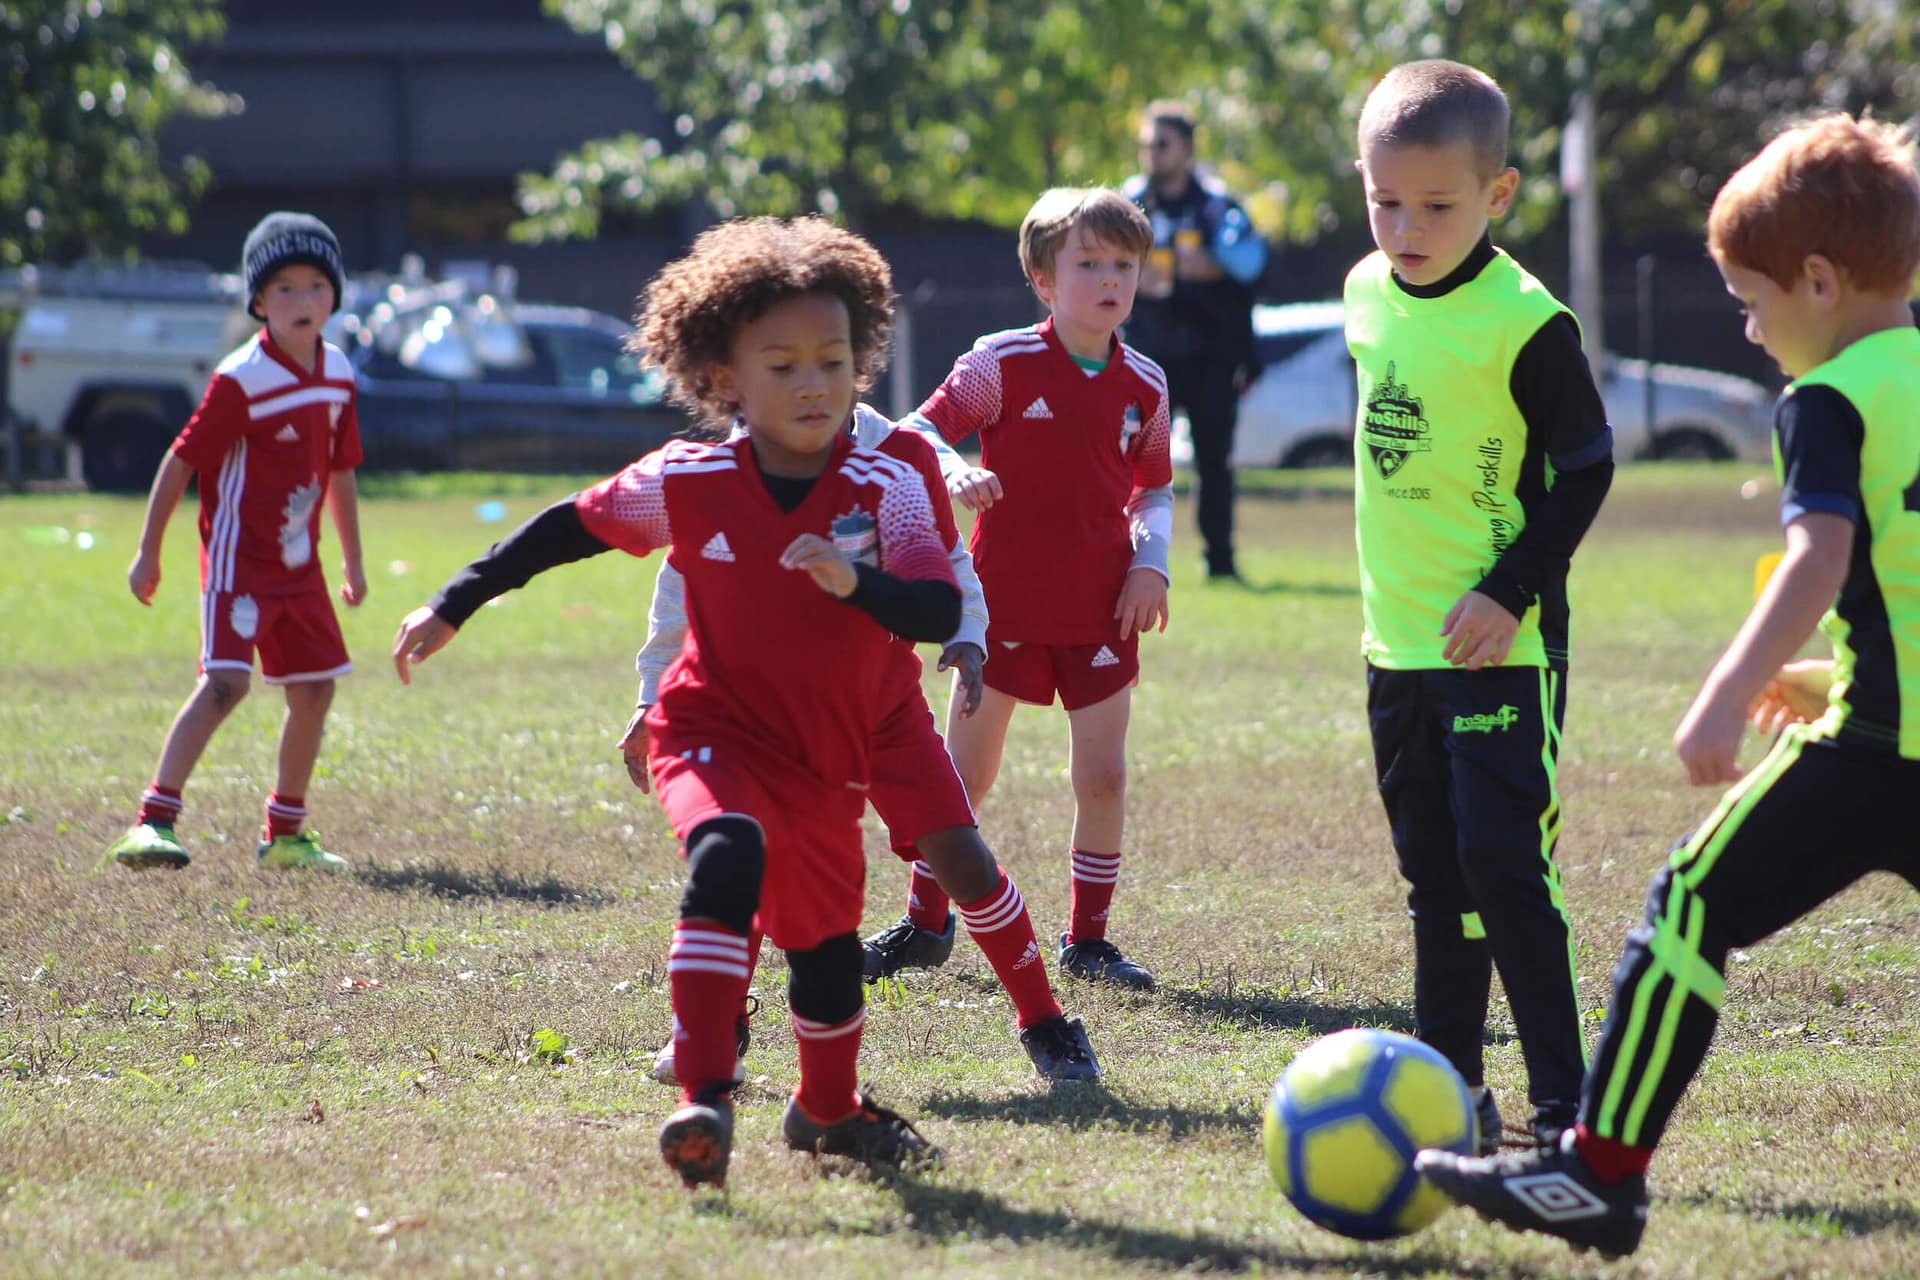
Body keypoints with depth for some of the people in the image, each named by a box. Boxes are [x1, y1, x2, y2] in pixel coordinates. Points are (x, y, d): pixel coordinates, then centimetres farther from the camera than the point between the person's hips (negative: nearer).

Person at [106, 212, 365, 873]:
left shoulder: (336, 373, 6)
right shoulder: (240, 381, -16)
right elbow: (181, 461, -12)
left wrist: (353, 558, 22)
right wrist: (148, 552, -10)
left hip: (299, 563, 7)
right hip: (239, 557, -7)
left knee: (313, 690, 10)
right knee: (225, 682, -19)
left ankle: (284, 833, 24)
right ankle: (152, 820, -21)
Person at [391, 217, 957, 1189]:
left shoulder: (886, 489, -11)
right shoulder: (685, 484, -9)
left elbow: (941, 613, -21)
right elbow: (569, 528, 5)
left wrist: (855, 582, -40)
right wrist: (453, 606, 7)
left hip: (824, 761, 2)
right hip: (714, 732, -2)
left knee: (825, 943, 15)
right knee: (727, 855, -33)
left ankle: (828, 1109, 46)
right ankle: (703, 1100, -40)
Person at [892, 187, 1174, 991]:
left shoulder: (1143, 386, 3)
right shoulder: (1003, 364, -8)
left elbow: (1155, 489, 17)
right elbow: (918, 433, -7)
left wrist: (1151, 563, 1)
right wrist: (953, 480, -27)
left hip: (1100, 612, 2)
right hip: (1005, 601, -2)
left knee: (1102, 776, -2)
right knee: (966, 773, 5)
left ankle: (1088, 940, 11)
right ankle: (924, 919, 22)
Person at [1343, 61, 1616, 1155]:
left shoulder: (1524, 320, -16)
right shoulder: (1369, 293, 5)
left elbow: (1586, 467, -11)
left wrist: (1512, 591, -17)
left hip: (1499, 645, -7)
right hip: (1400, 642, 7)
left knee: (1502, 864, -12)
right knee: (1434, 875, 13)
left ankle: (1565, 1109, -6)